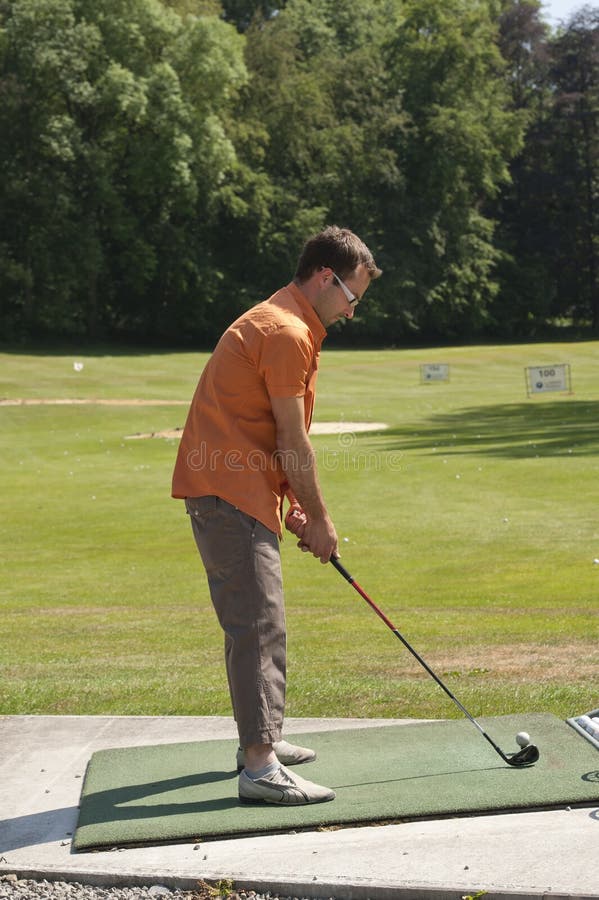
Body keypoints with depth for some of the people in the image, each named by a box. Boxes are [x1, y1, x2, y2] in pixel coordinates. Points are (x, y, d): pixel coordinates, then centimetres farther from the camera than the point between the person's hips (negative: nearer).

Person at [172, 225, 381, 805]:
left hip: (234, 489, 11)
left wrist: (294, 506, 14)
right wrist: (319, 519, -5)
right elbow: (293, 443, -14)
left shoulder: (281, 324, 19)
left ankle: (259, 737, 29)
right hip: (229, 491, -11)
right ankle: (259, 767, -11)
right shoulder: (287, 333, -16)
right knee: (259, 624, -12)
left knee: (257, 621, 18)